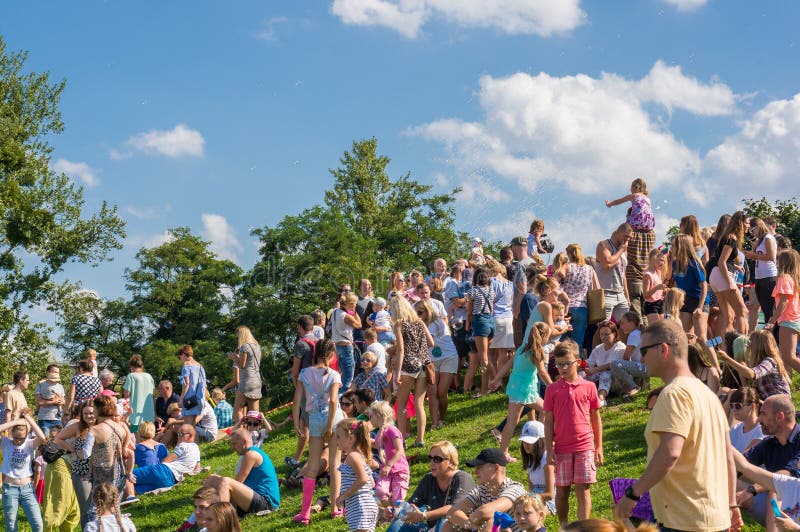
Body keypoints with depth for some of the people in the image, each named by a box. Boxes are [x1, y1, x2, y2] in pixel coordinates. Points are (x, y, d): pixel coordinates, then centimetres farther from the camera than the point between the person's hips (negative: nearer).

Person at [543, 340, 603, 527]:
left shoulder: (588, 387, 2)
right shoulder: (552, 389, 3)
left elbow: (596, 418, 8)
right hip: (561, 448, 1)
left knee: (583, 489, -2)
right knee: (562, 490, 8)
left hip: (585, 447, -1)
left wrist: (599, 447, 7)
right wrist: (549, 450, -2)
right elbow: (548, 421, 4)